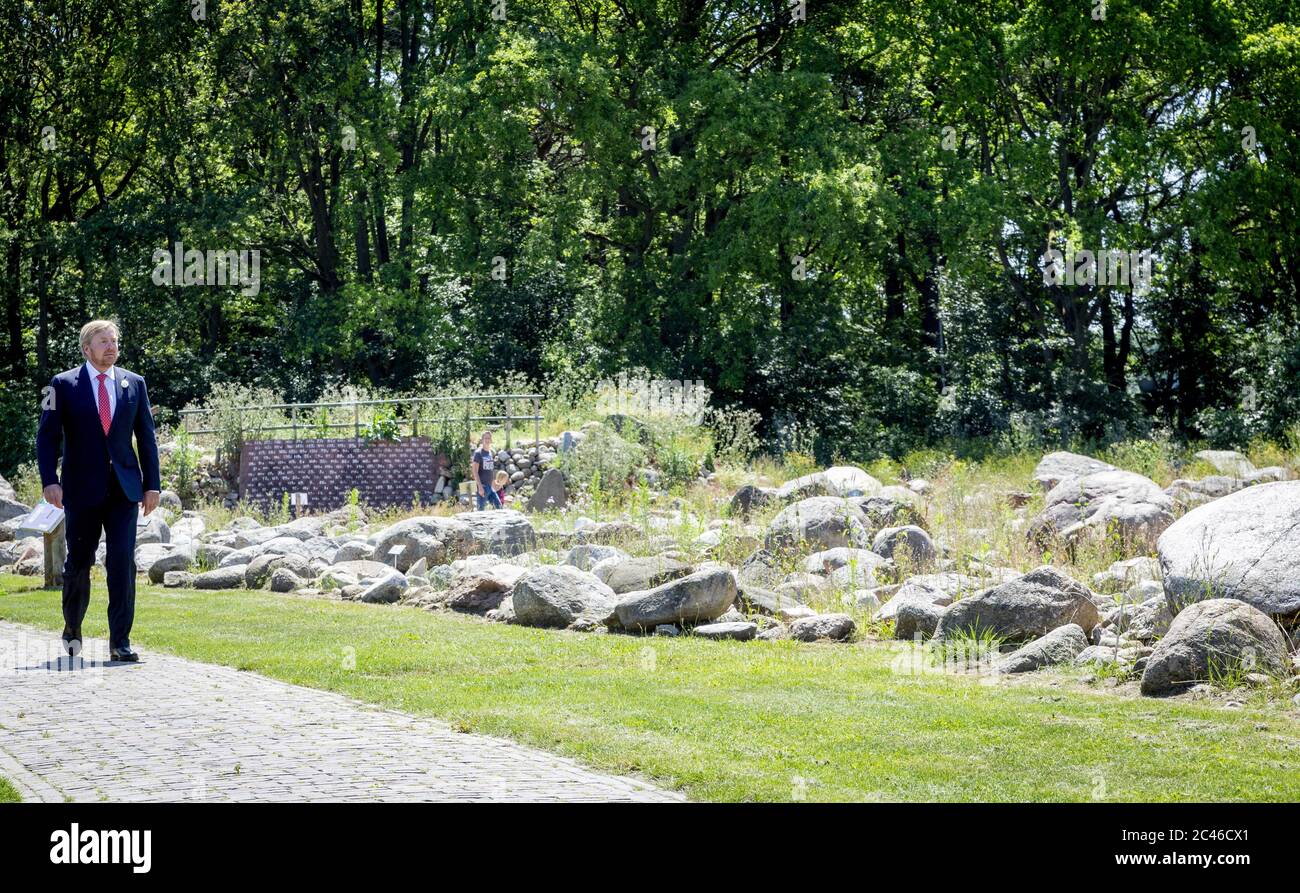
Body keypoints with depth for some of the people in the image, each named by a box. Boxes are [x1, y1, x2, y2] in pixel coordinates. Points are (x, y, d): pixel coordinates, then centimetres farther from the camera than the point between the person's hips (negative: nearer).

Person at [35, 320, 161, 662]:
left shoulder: (134, 384, 8)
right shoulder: (63, 385, 0)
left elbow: (146, 437, 10)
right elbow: (47, 436, -2)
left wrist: (152, 483, 5)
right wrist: (50, 480, -13)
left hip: (124, 488, 1)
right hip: (82, 489, -1)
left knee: (123, 562, -7)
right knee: (78, 562, 9)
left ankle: (120, 641, -6)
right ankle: (72, 630, 31)